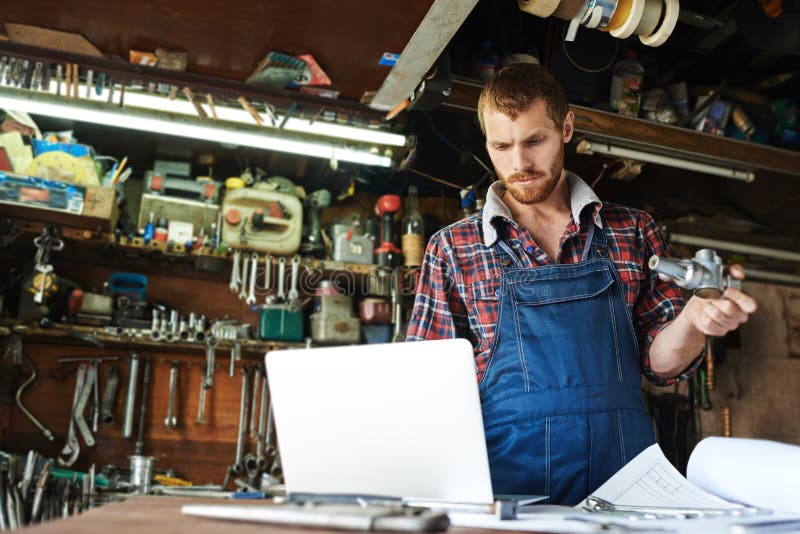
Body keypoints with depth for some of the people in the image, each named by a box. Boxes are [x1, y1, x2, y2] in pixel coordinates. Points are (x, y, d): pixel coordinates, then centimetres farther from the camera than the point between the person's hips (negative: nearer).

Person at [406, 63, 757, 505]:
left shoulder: (633, 231, 11)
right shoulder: (451, 248, 7)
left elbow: (658, 362, 12)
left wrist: (692, 320, -9)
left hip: (623, 467, 2)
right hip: (509, 480, -2)